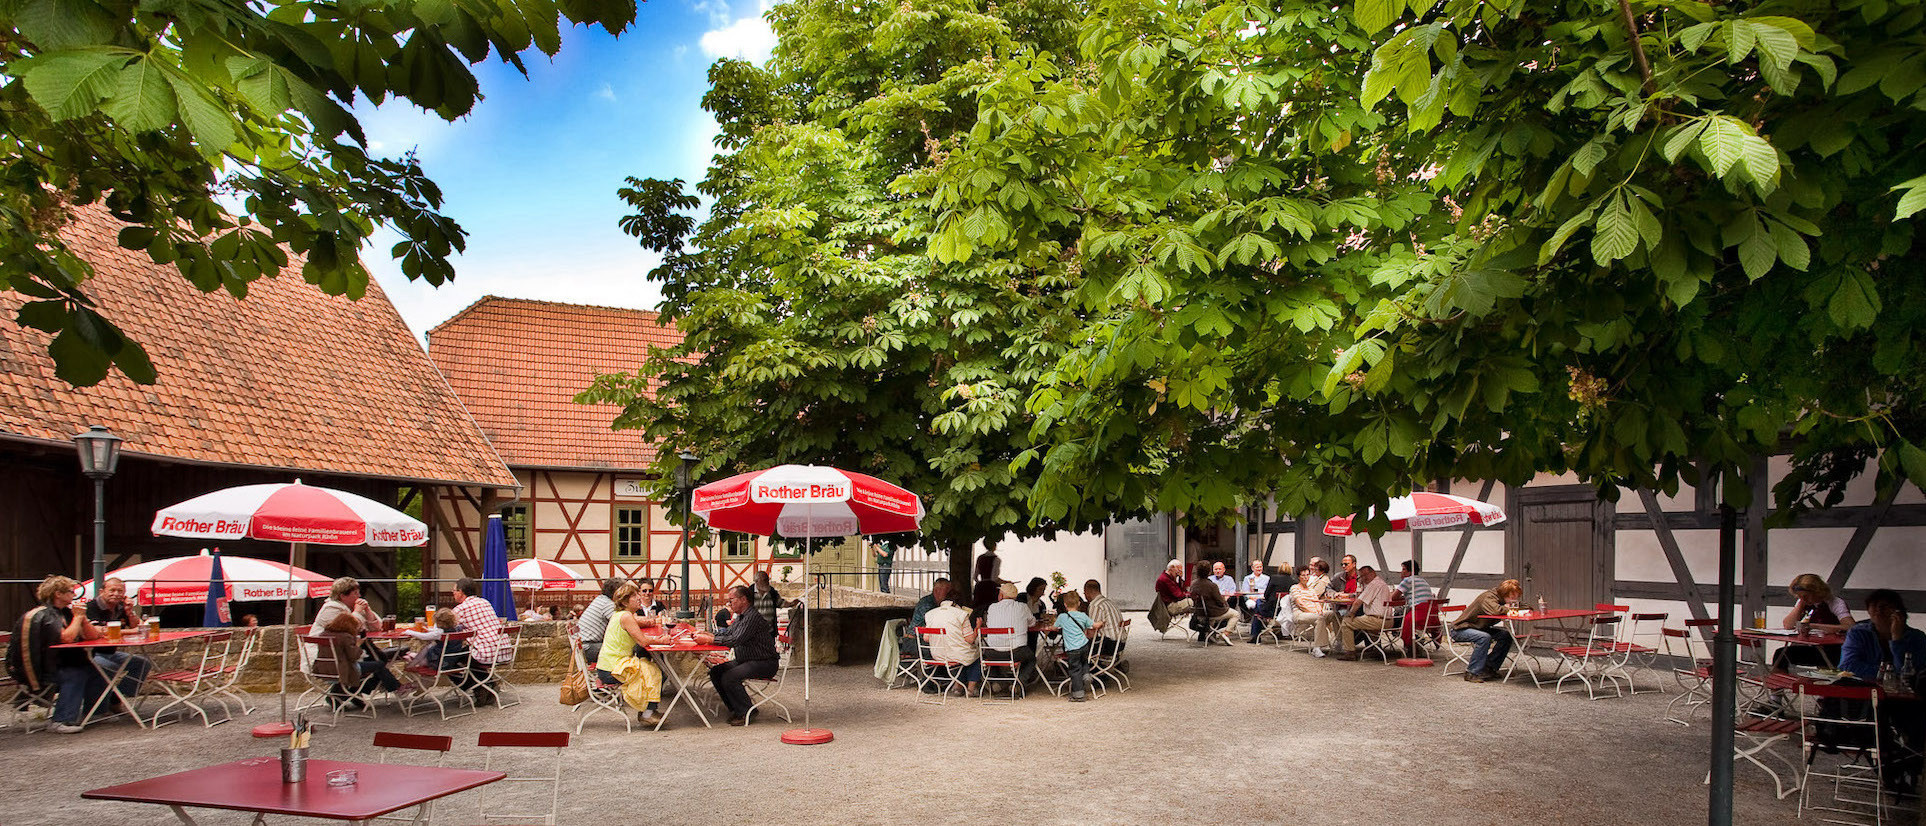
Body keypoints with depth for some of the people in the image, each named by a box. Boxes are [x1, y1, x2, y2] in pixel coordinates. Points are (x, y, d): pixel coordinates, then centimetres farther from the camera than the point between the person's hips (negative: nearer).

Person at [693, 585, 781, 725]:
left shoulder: (753, 616, -19)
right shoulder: (740, 617, 14)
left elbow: (735, 640, -27)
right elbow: (726, 633, 16)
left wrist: (708, 639, -23)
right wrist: (706, 634, 0)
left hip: (765, 664, -10)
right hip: (745, 660, 10)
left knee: (729, 677, -25)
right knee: (715, 672, 0)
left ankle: (746, 713, -10)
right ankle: (735, 710, 5)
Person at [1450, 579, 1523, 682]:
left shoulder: (1501, 598, 0)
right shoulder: (1488, 597, -26)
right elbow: (1495, 610, -47)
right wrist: (1507, 608, -26)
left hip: (1479, 628, 9)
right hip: (1460, 629, -9)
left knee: (1506, 635, -8)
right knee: (1484, 637, -35)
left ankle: (1489, 668, -1)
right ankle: (1472, 673, -25)